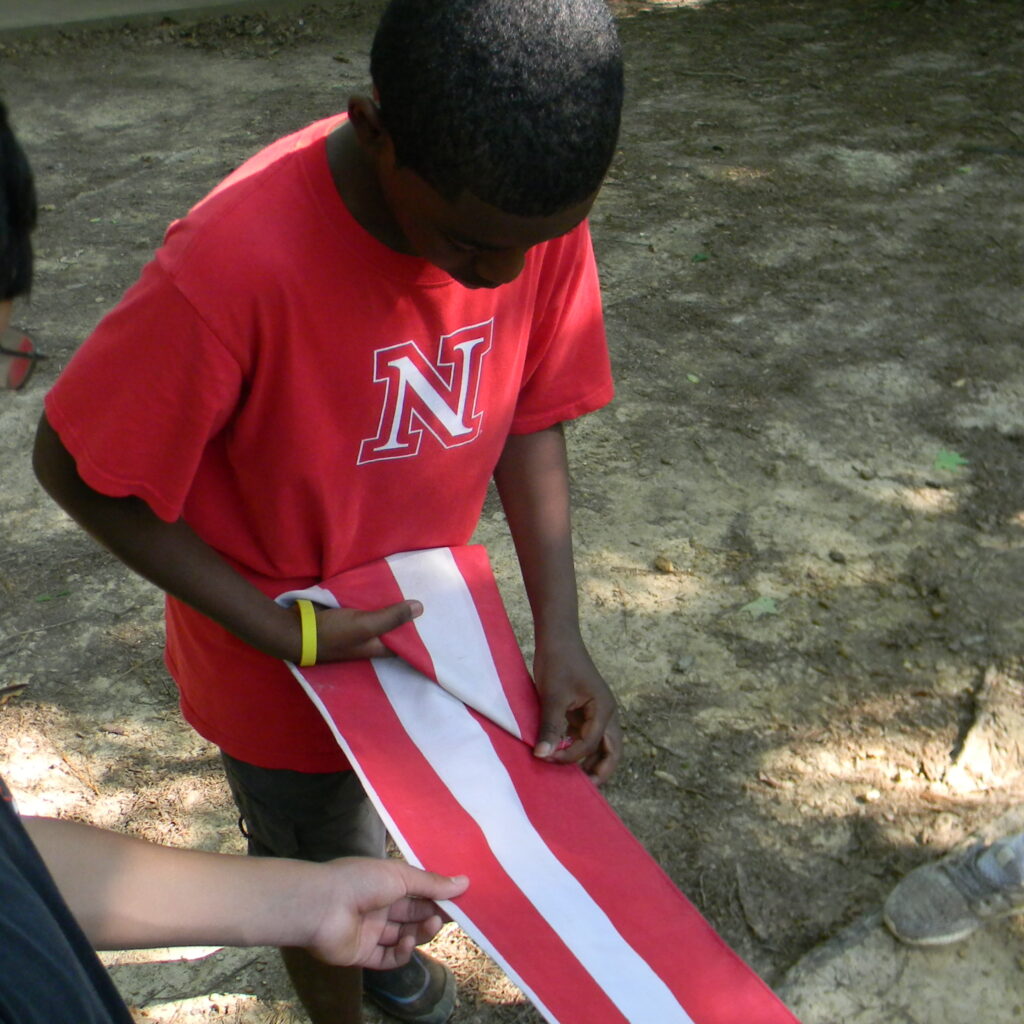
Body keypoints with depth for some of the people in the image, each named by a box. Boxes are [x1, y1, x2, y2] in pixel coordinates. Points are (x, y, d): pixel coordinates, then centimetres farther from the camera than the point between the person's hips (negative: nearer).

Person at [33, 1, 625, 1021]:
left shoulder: (540, 213, -21)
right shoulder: (237, 262, -37)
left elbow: (529, 418, -6)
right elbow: (75, 467, -23)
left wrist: (559, 637, -14)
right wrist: (280, 631, -23)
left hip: (425, 620, 4)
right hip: (287, 661, -4)